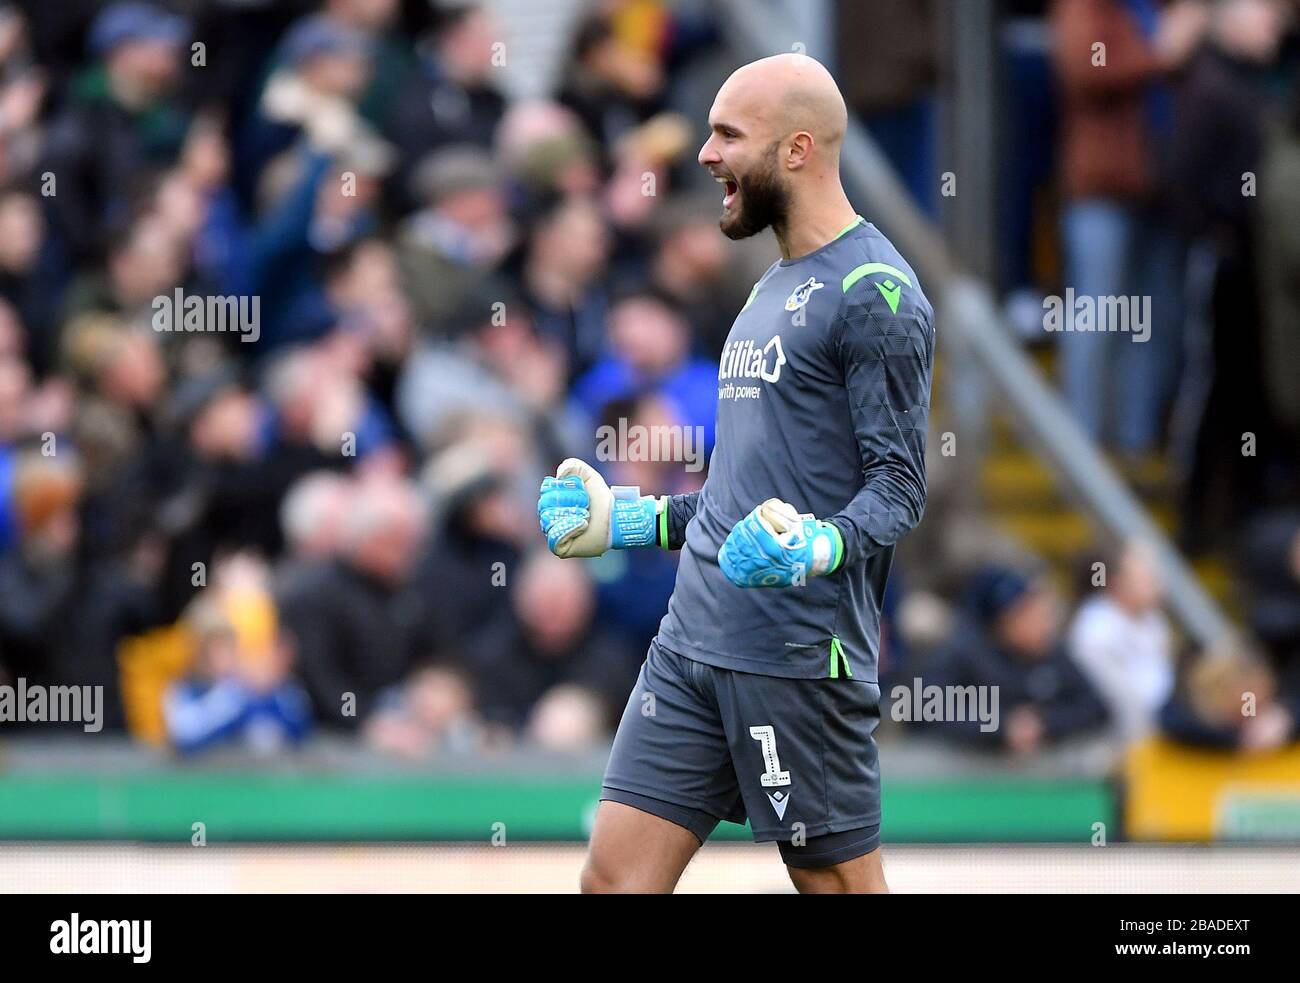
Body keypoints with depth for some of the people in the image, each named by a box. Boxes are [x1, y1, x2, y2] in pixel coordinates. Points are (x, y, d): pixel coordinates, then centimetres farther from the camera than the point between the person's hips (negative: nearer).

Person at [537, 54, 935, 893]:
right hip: (693, 642, 9)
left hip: (801, 658, -9)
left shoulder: (875, 294, -9)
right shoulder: (777, 289, 20)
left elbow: (897, 485, -14)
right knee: (615, 876, 2)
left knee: (841, 883, -3)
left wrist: (817, 548, -31)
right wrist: (631, 519, 27)